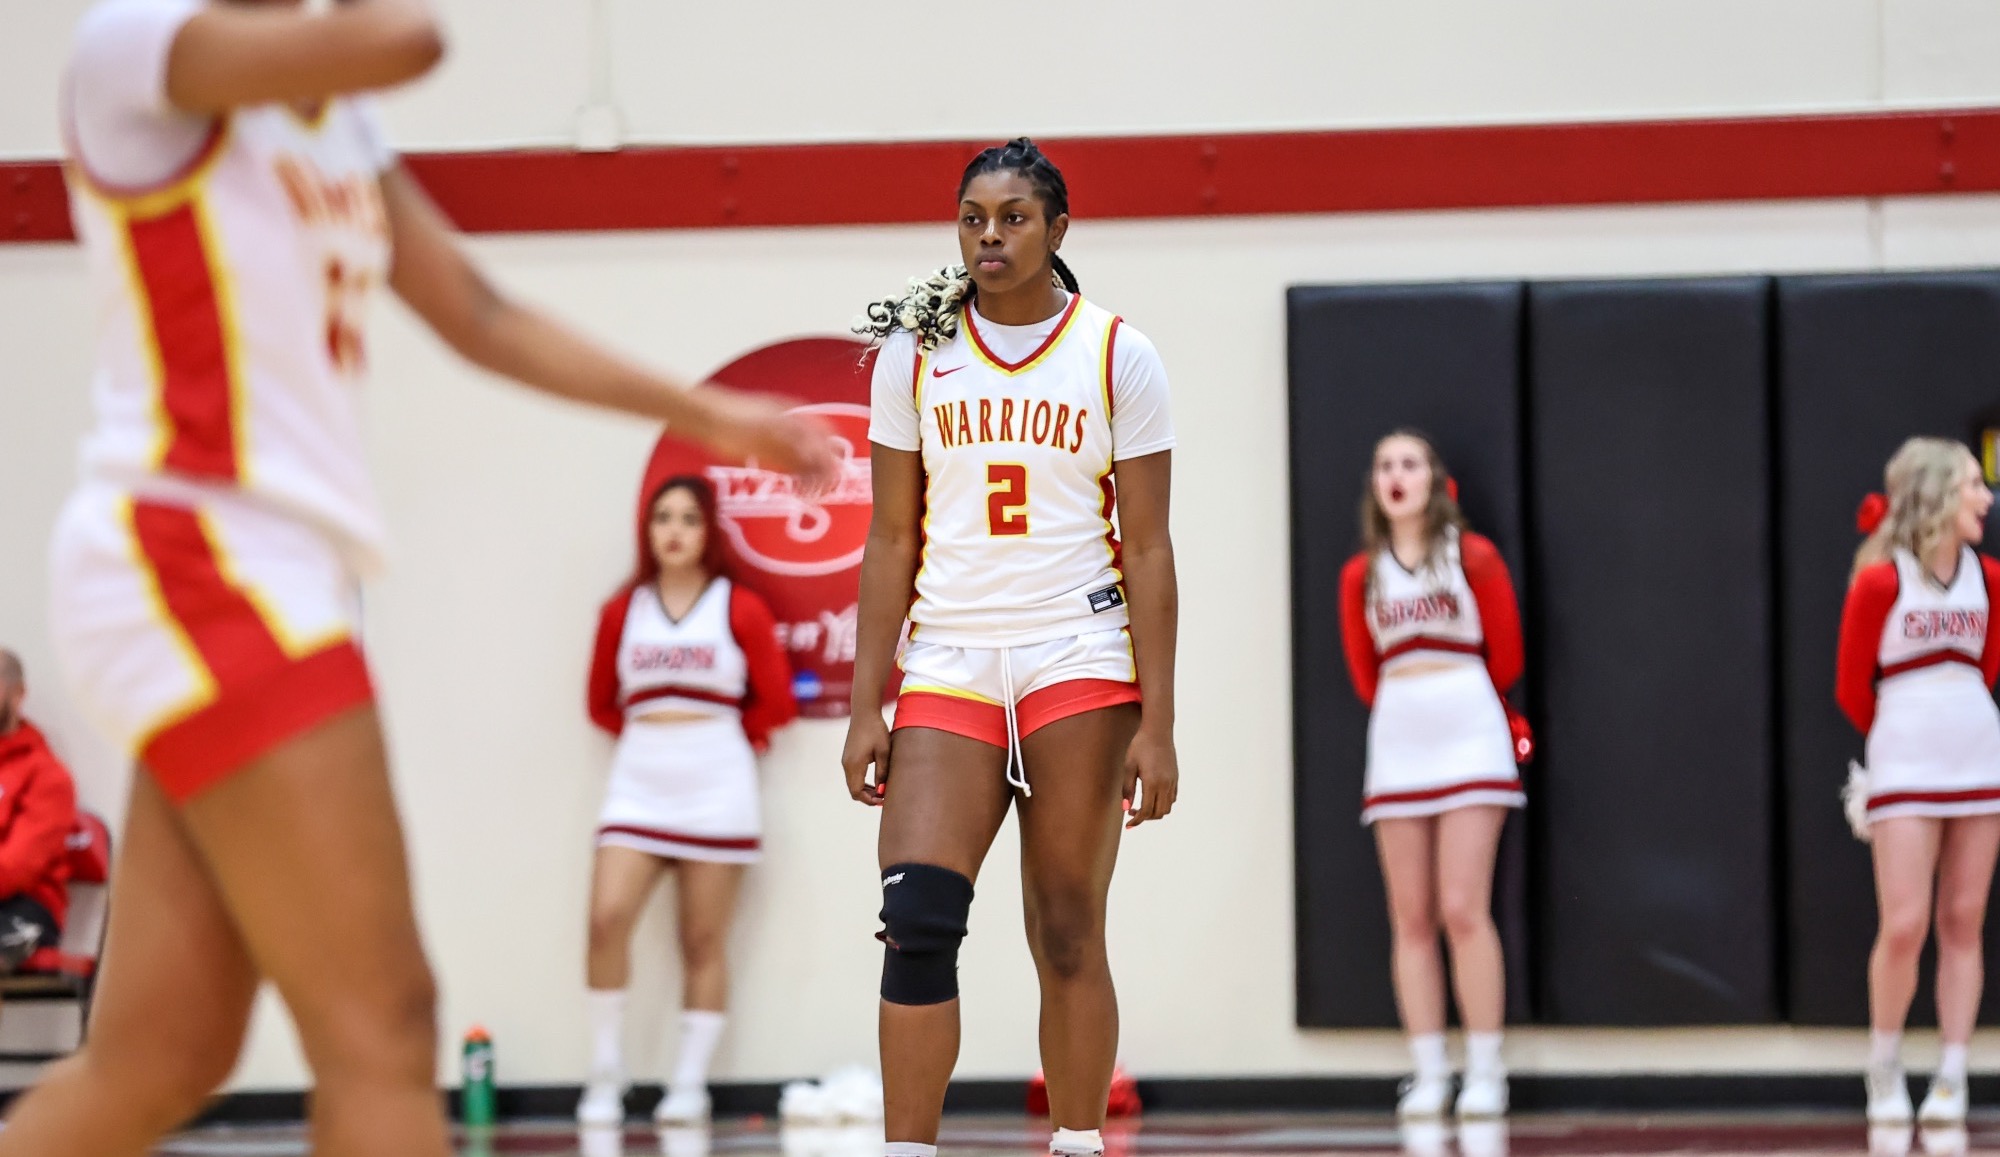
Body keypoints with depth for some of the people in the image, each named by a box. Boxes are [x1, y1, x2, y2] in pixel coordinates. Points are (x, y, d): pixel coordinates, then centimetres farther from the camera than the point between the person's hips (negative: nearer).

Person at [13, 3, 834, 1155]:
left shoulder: (332, 111, 17)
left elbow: (479, 314, 24)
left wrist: (702, 414, 25)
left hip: (280, 574, 9)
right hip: (194, 555, -9)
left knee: (158, 1058, 8)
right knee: (382, 1026, -13)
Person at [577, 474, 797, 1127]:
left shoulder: (740, 610, 0)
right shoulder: (622, 612, 7)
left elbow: (776, 704, 6)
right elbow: (602, 704, 17)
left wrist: (715, 737, 10)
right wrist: (650, 732, 8)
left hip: (716, 792, -2)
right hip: (637, 786, 2)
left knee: (703, 942, 0)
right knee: (607, 919, -13)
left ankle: (690, 1086, 6)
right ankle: (605, 1079, -3)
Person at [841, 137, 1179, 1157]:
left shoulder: (1117, 357, 2)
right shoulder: (915, 352, 8)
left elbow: (1147, 549, 1)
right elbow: (892, 542, 10)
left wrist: (1156, 727, -5)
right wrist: (865, 709, 3)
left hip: (1079, 664, -1)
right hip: (947, 669, 1)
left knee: (1068, 933, -1)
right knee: (917, 919, -14)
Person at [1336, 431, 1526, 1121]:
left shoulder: (1473, 557, 1)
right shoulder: (1360, 575, 9)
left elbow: (1506, 655, 6)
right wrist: (1406, 706, 13)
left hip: (1469, 744, -3)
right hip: (1395, 747, 3)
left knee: (1463, 910, -11)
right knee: (1411, 919, 0)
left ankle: (1486, 1073, -8)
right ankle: (1428, 1076, 2)